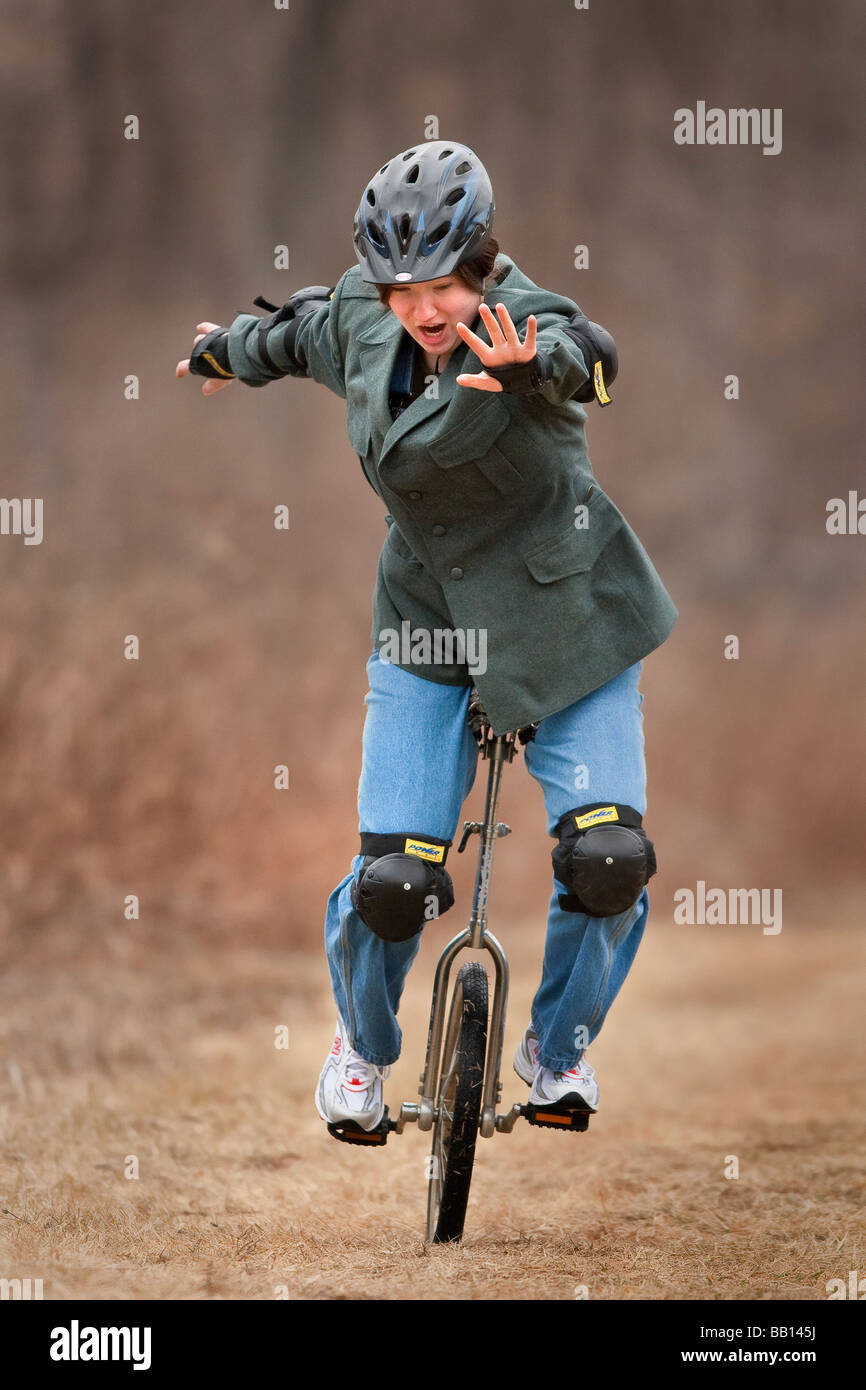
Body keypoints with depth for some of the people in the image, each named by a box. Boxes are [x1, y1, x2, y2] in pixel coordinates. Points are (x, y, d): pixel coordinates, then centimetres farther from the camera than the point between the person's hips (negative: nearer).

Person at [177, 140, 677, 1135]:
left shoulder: (527, 325, -21)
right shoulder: (360, 322, -5)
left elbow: (581, 355, -47)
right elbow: (301, 330, 20)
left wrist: (531, 365, -71)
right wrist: (232, 351, 42)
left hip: (562, 622, -3)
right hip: (428, 623, 3)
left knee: (608, 857, -18)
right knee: (393, 880, -10)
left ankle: (558, 1047, 12)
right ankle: (362, 1043, 22)